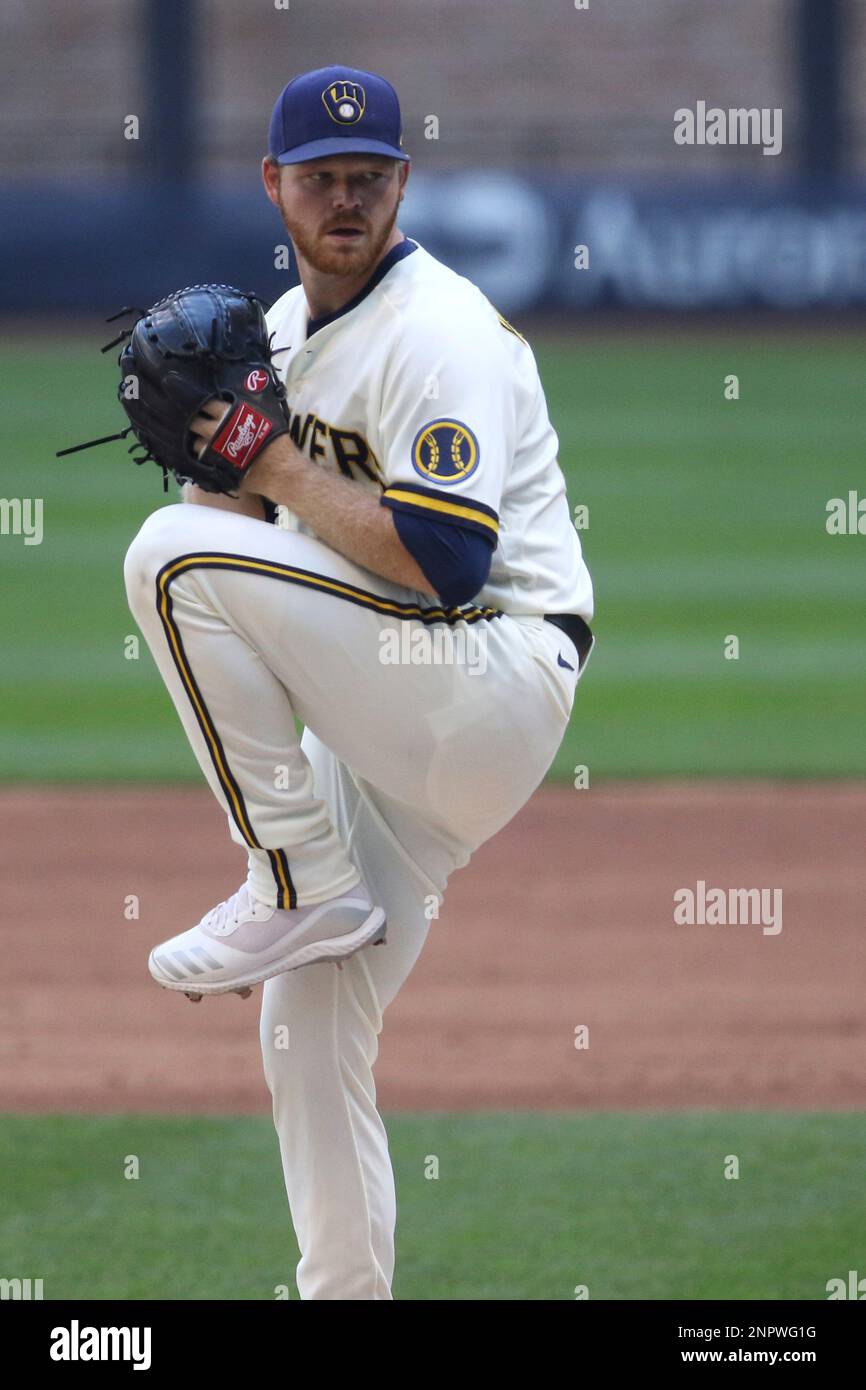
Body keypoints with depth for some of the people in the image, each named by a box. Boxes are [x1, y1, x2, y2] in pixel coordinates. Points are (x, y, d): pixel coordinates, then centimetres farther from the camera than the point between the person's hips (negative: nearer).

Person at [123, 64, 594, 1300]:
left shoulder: (442, 336, -13)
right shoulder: (286, 329, 15)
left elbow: (447, 563, -23)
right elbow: (255, 512, 19)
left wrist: (285, 470, -16)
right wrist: (220, 449, -2)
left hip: (493, 679, -9)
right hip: (388, 724, 9)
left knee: (175, 555, -22)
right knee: (309, 1031, 6)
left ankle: (304, 885, -15)